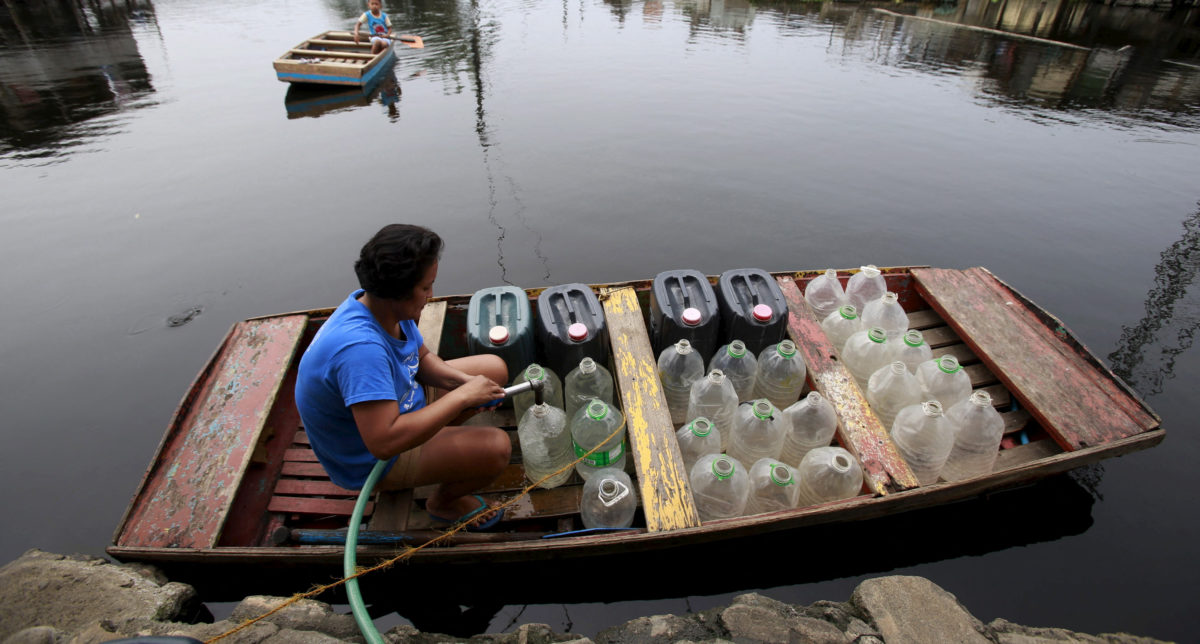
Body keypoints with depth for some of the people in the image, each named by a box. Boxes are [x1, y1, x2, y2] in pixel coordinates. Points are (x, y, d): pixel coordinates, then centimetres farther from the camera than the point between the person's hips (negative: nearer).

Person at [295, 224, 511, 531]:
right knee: (495, 447, -26)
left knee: (494, 368, 7)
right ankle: (444, 501, 5)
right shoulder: (360, 347, -39)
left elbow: (423, 357, 5)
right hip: (368, 459, -8)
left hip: (402, 401, 9)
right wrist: (462, 396, -34)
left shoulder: (387, 306, -11)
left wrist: (464, 381, -15)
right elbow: (384, 443, -43)